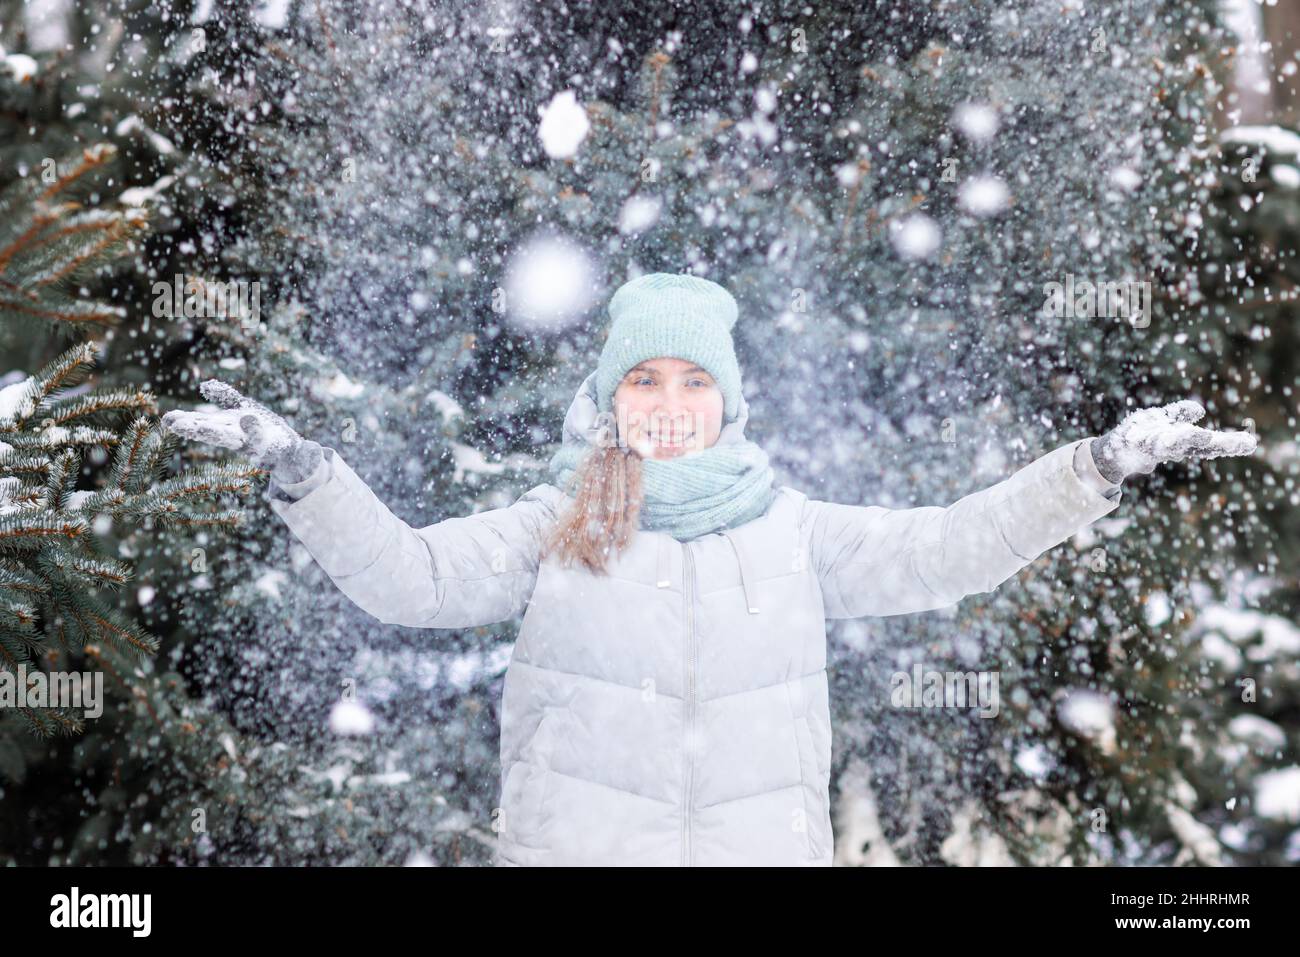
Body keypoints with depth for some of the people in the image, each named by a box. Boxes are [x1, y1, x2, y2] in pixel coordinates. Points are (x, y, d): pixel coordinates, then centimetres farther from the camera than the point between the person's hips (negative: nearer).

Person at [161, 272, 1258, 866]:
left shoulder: (791, 531, 6)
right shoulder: (554, 526, 3)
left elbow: (940, 549, 2)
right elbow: (414, 574, -3)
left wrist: (1100, 465, -7)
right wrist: (299, 469, -15)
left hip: (761, 843, 1)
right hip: (577, 842, -1)